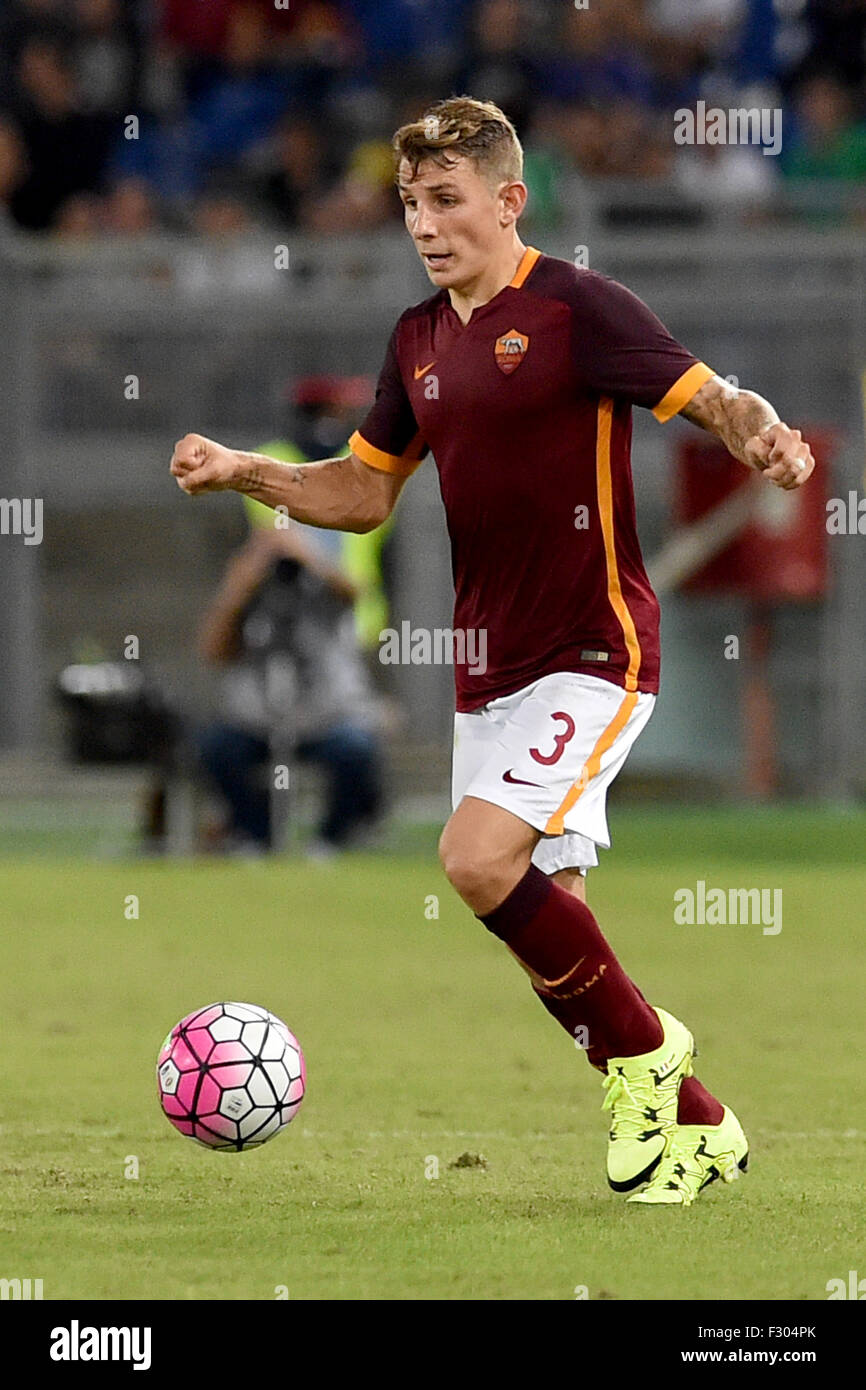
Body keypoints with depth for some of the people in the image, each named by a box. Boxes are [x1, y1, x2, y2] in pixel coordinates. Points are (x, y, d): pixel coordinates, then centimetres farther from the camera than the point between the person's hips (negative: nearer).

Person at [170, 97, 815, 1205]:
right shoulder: (418, 338, 11)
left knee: (478, 858, -24)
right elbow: (365, 491, 20)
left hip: (592, 653, -8)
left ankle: (642, 1051, -4)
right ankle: (695, 1127, 23)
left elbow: (715, 402, -13)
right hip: (488, 670, 8)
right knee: (545, 928, 7)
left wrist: (764, 437, -35)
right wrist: (242, 472, 6)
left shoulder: (574, 307, -11)